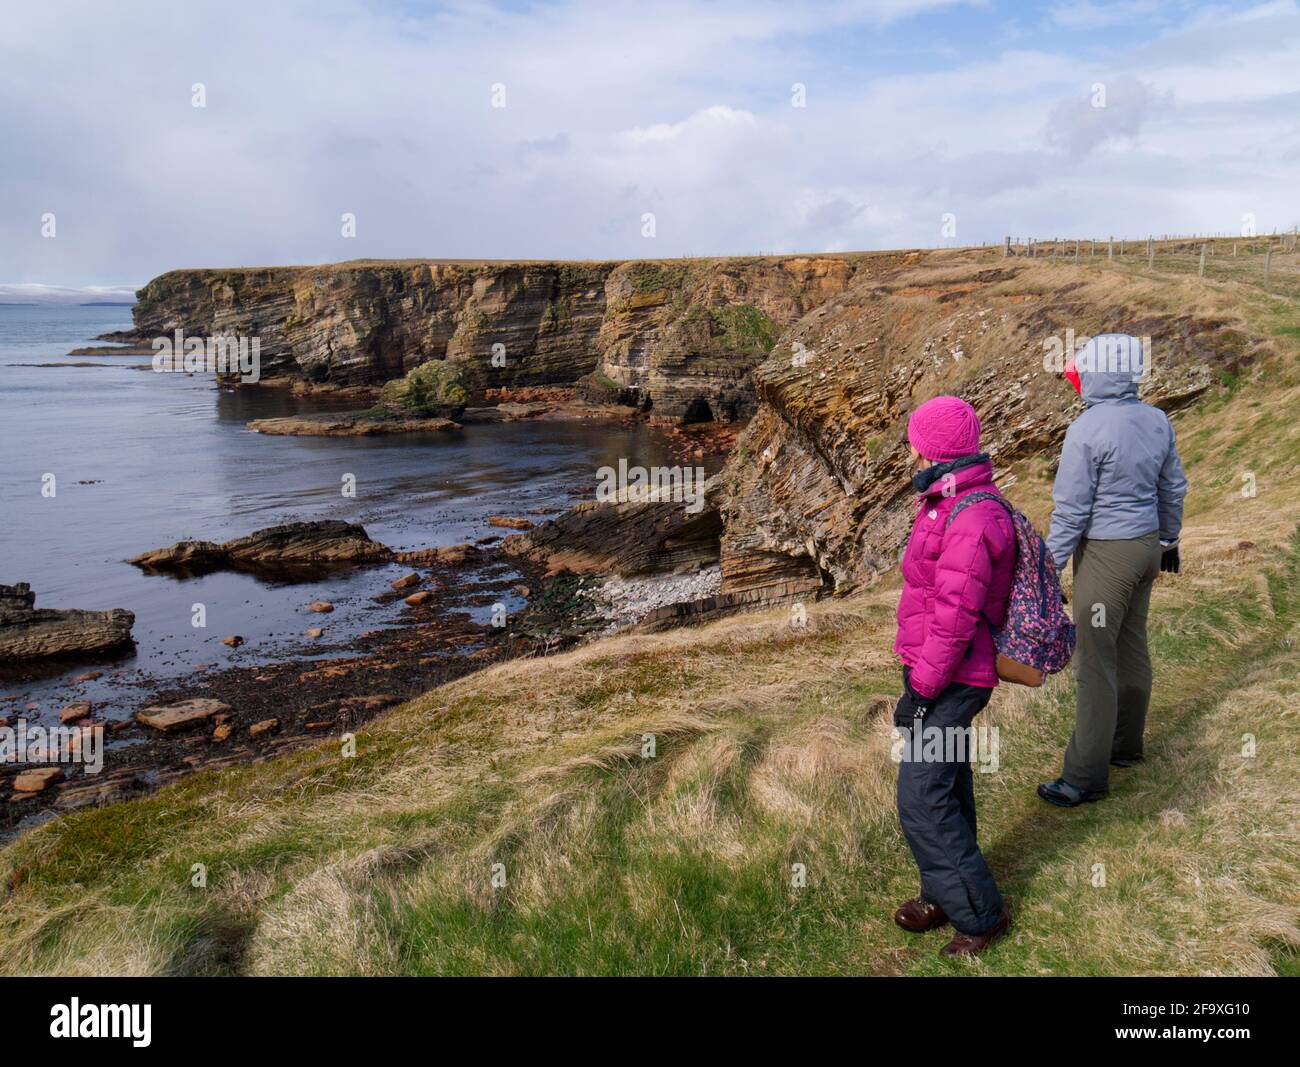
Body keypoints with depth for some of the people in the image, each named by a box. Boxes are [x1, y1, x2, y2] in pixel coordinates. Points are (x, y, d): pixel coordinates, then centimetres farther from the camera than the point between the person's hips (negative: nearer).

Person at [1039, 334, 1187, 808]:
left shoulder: (1087, 430, -21)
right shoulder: (1155, 420, 2)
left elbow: (1071, 509, -20)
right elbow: (1173, 489, 12)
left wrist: (1050, 568, -12)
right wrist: (1168, 540, 25)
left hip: (1106, 553, -8)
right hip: (1147, 544, 8)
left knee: (1094, 661, -1)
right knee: (1132, 646, 20)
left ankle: (1086, 776, 7)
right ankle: (1125, 744, 37)